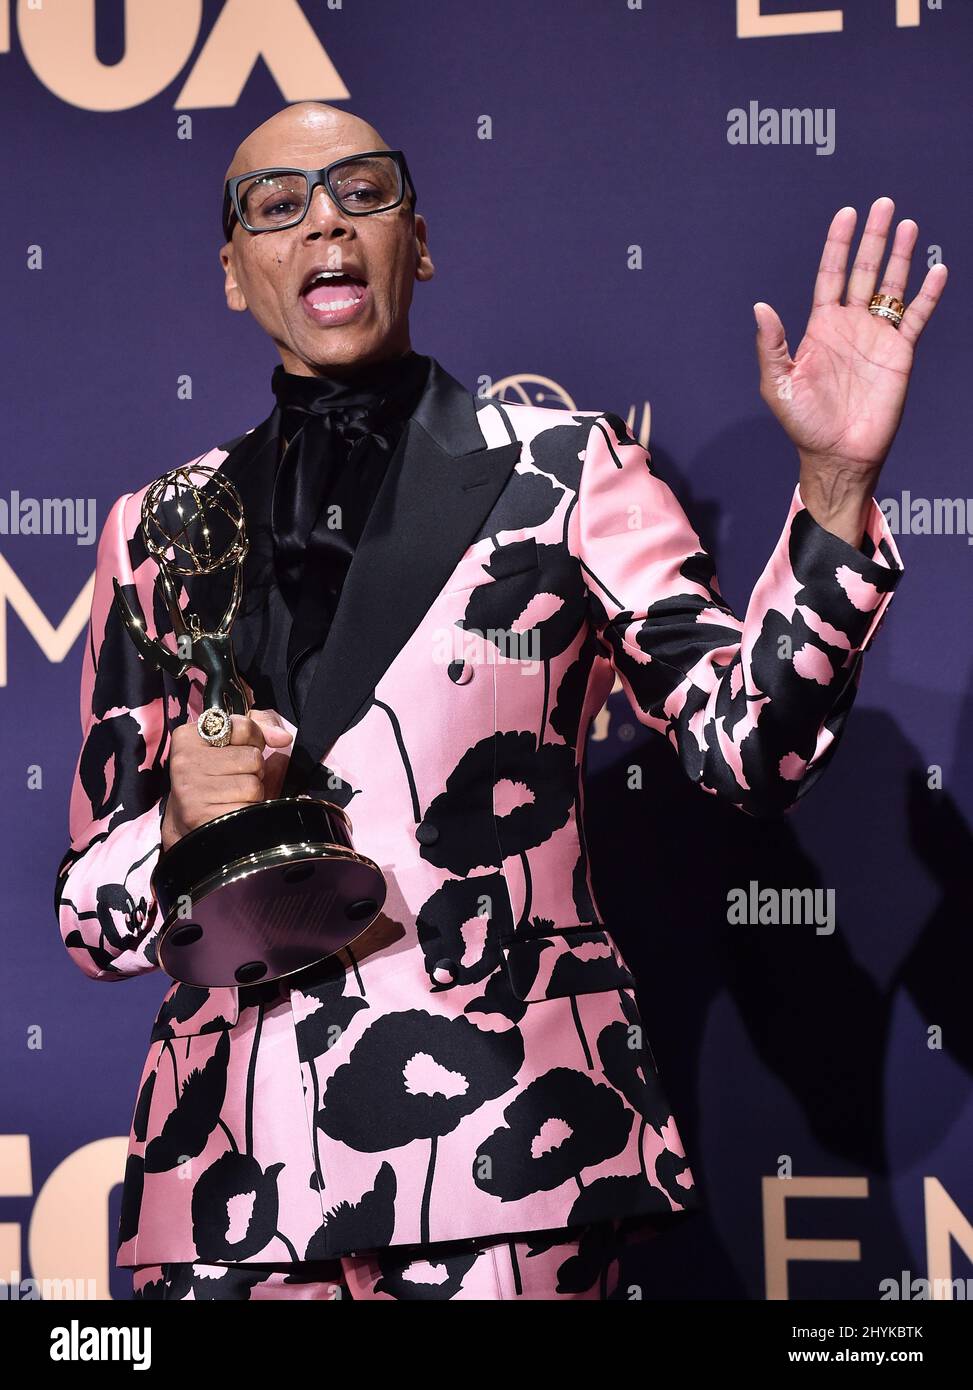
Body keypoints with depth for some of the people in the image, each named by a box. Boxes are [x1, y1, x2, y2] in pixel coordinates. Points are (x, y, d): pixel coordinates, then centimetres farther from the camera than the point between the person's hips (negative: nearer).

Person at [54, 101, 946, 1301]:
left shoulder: (560, 470, 5)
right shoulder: (158, 530, 10)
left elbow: (751, 743, -3)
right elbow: (94, 919, 11)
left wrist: (833, 485, -14)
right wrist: (182, 824, -10)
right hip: (232, 1161, 2)